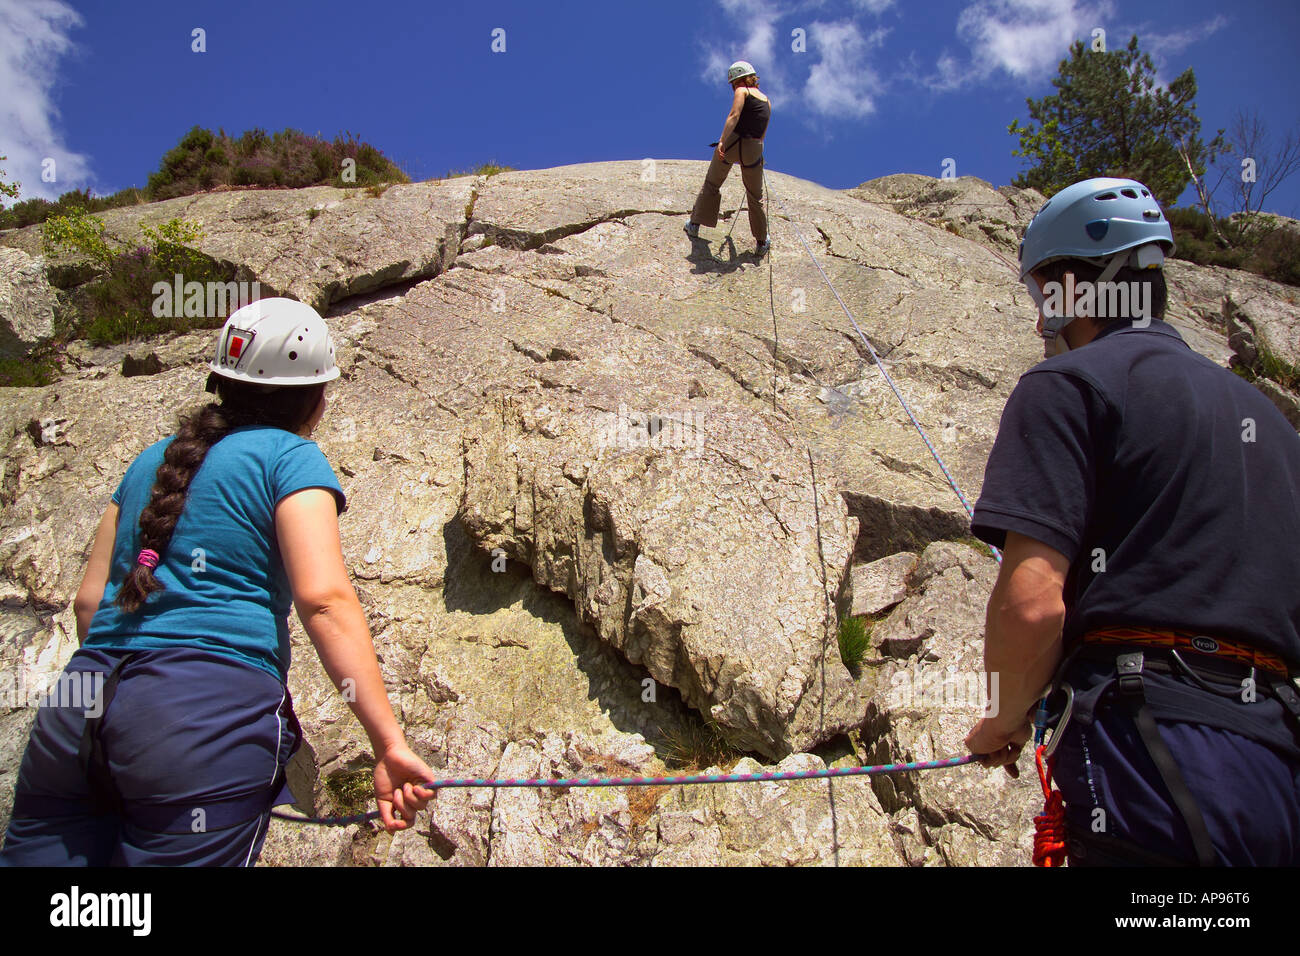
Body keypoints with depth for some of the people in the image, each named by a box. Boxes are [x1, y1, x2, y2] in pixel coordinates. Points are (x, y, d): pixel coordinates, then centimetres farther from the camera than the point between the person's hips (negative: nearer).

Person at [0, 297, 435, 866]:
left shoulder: (151, 461, 21)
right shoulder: (289, 458, 2)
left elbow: (89, 600, 21)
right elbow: (324, 600, -12)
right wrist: (389, 743, -16)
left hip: (77, 712, 6)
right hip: (210, 710, -6)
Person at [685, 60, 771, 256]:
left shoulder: (742, 91, 2)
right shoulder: (766, 101, 19)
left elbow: (734, 116, -16)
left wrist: (722, 141, -25)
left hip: (731, 143, -4)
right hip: (754, 150, 4)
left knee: (711, 184, 17)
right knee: (755, 197, 14)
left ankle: (694, 225, 23)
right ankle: (762, 242, 19)